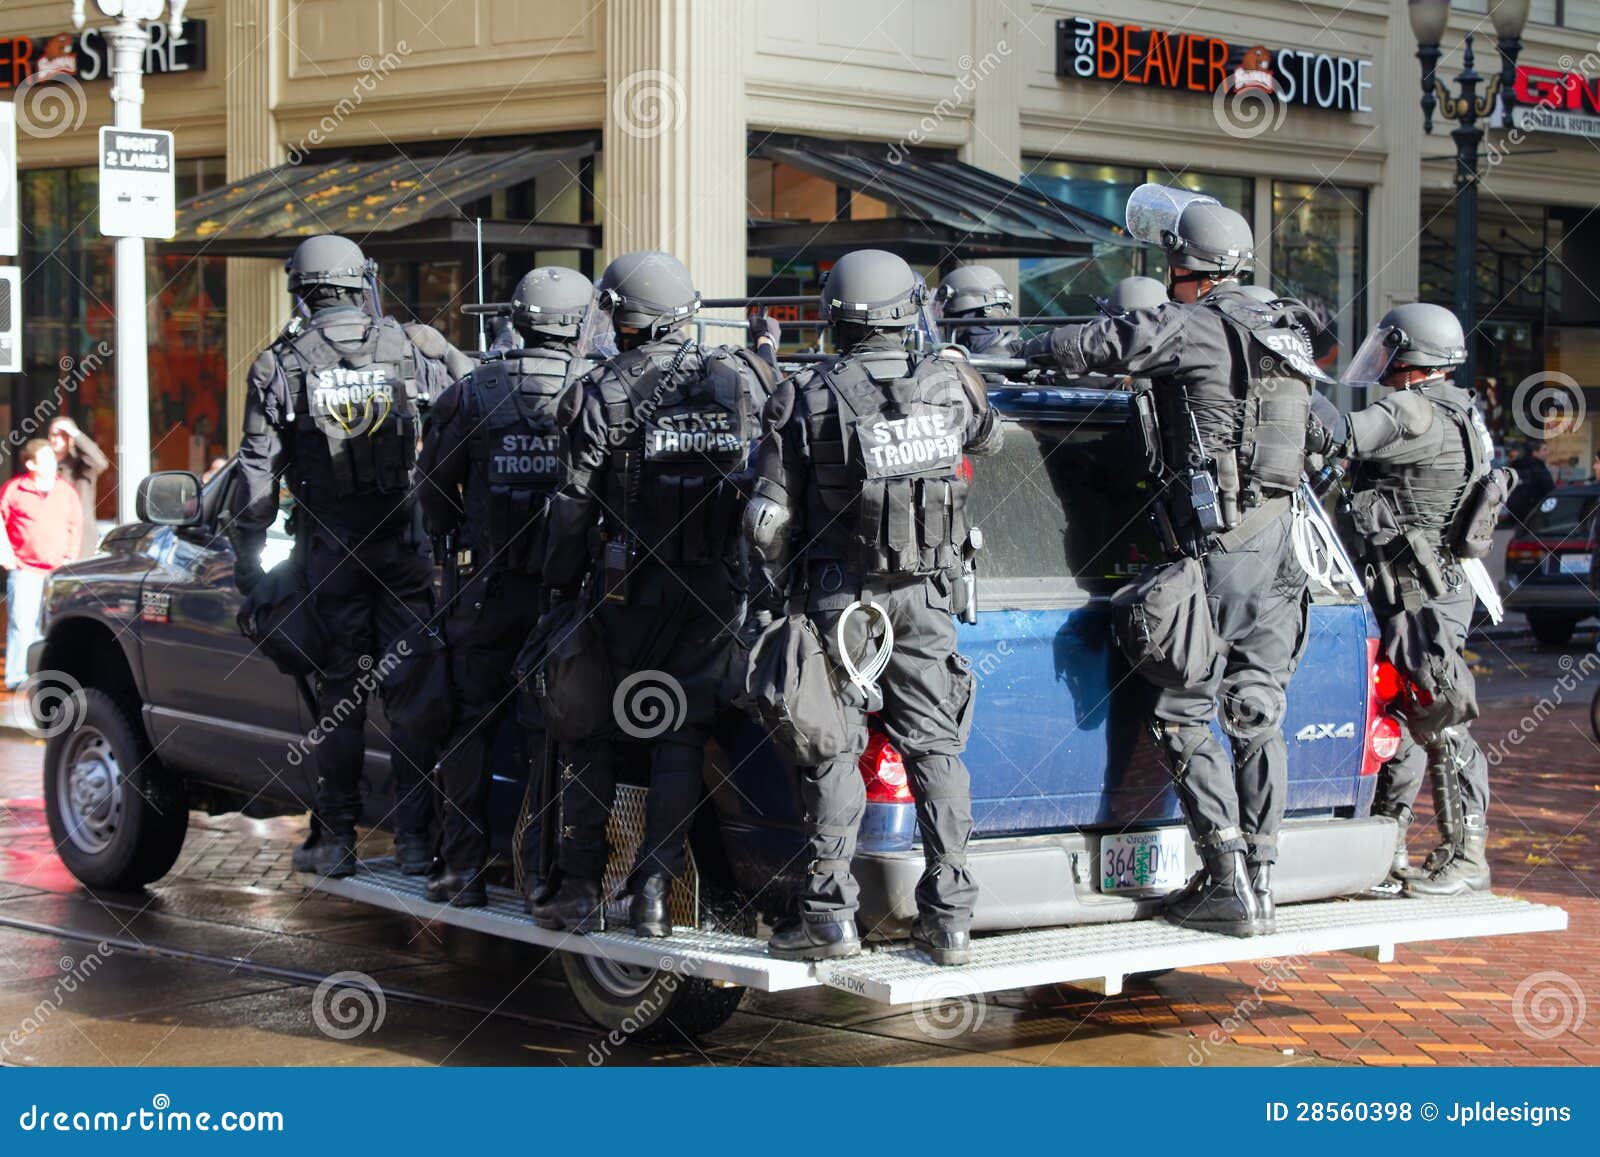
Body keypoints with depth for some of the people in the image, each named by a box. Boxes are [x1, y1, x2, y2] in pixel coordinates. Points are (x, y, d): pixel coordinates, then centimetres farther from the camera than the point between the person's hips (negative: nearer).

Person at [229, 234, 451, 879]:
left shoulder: (278, 366, -2)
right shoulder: (404, 350, 2)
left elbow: (259, 469, -1)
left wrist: (246, 551, 4)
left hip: (327, 552, -1)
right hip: (402, 546, 1)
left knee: (339, 690, 6)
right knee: (409, 686, 5)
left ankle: (335, 841, 9)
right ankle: (415, 837, 5)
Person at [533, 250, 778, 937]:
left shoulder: (602, 393, -8)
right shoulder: (735, 379, 2)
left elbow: (574, 506, -8)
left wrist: (561, 587, 0)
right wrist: (767, 345, 45)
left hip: (629, 590, -3)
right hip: (714, 590, 3)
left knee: (593, 733, 9)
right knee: (682, 739, 7)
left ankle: (580, 889, 9)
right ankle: (653, 891, 4)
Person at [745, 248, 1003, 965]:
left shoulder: (806, 401, -8)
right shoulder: (952, 385, 0)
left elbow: (770, 521, -7)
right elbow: (987, 442, 23)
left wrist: (767, 604, 3)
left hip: (839, 601, -3)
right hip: (925, 598, 3)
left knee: (833, 750, 3)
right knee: (935, 747, 7)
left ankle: (830, 912, 2)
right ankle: (949, 916, 8)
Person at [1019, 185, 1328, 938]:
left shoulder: (1193, 329, -10)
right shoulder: (1282, 331, 13)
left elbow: (1100, 346, -5)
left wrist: (1032, 348, 13)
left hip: (1216, 549, -8)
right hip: (1275, 544, 8)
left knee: (1185, 718, -1)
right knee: (1257, 715, 10)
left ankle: (1228, 885, -5)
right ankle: (1258, 881, 12)